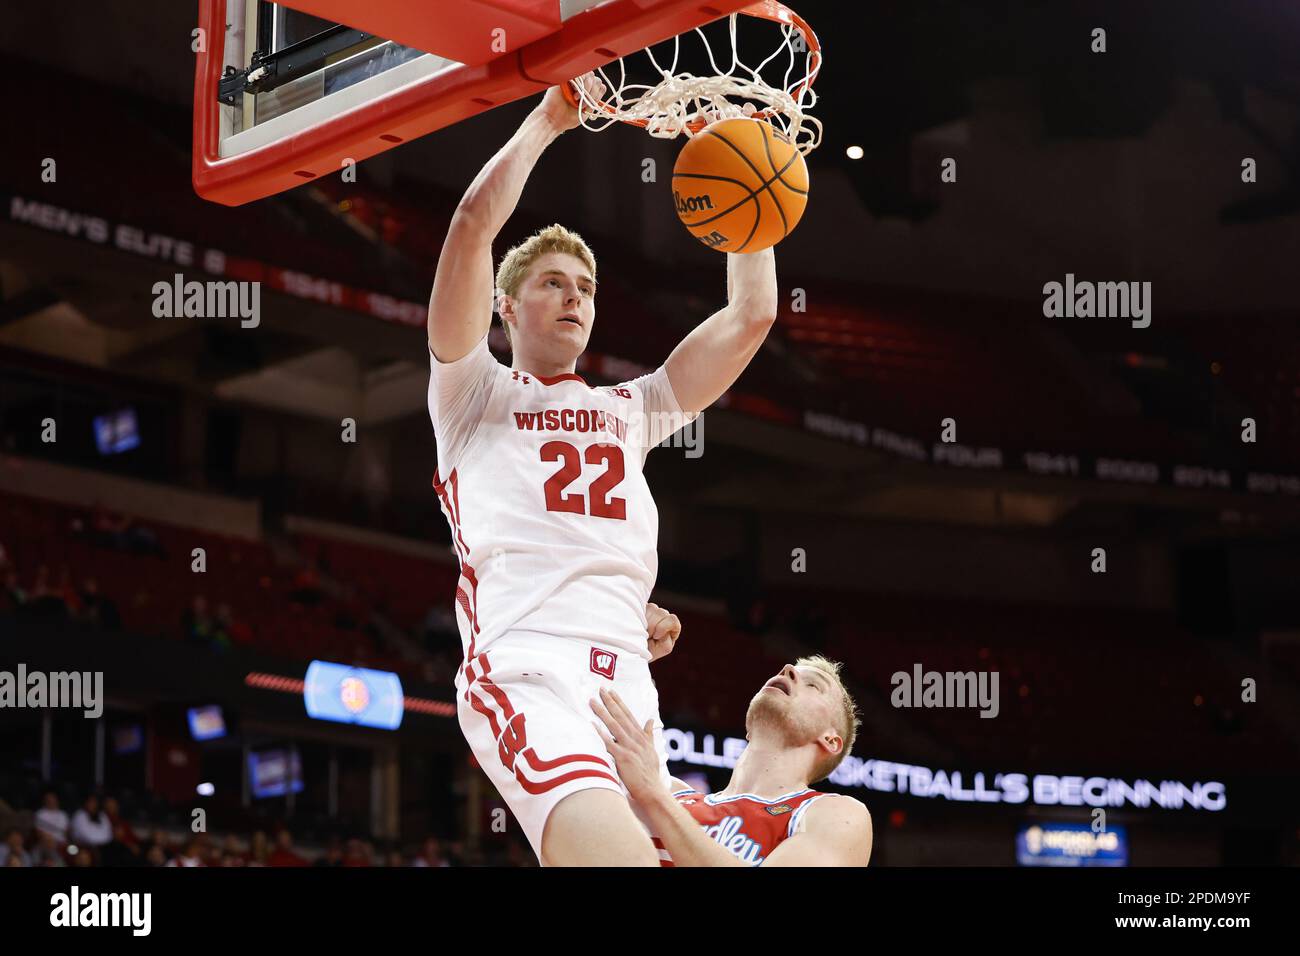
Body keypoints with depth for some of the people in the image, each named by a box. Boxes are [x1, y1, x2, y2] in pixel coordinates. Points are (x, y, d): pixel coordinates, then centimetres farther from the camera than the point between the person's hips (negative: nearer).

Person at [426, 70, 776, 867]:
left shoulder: (629, 410, 31)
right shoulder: (475, 394, 17)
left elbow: (752, 317, 26)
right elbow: (473, 225, 3)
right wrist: (547, 121, 12)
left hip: (627, 684, 6)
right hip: (526, 674, -6)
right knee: (624, 856, -32)